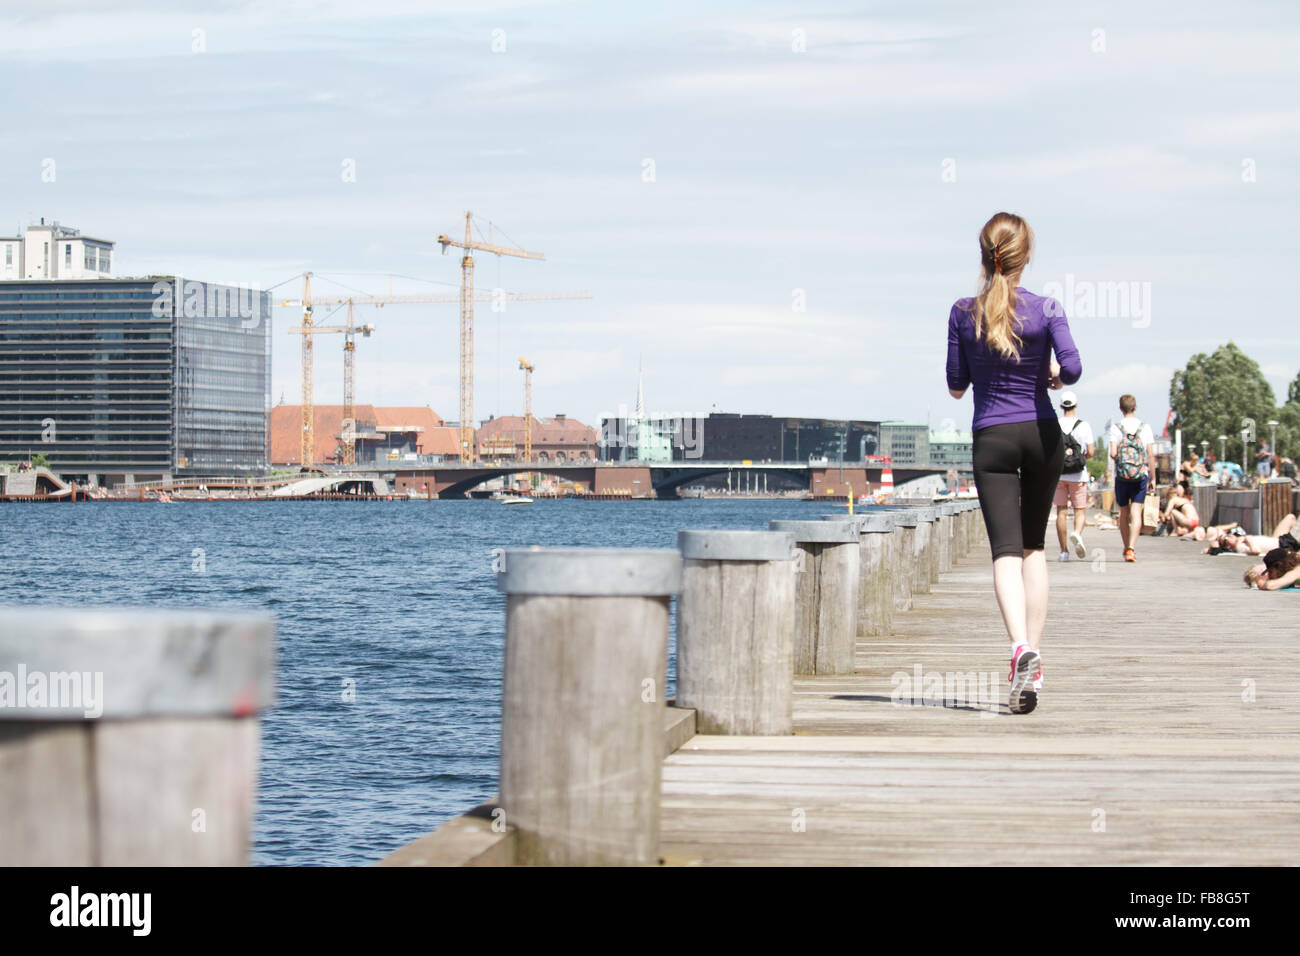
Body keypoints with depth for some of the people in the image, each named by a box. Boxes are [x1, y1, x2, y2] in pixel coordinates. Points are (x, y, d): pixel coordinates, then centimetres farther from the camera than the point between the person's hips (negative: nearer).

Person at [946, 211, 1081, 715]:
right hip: (1041, 431, 1)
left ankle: (1021, 648, -31)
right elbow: (1072, 367, -17)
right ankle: (1032, 655, 11)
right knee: (1034, 546, 15)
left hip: (991, 437, -1)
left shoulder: (964, 313, -3)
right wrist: (1053, 377, 6)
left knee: (1005, 550, -8)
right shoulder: (1046, 309, -5)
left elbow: (956, 386, 1)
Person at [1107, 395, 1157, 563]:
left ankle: (1126, 548, 24)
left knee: (1124, 513, 14)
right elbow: (1151, 455, 1)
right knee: (1136, 513, -4)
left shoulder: (1116, 428, -2)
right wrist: (1153, 477, 8)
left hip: (1122, 475, 0)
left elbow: (1113, 453, -11)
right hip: (1141, 475, 0)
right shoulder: (1145, 428, 2)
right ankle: (1131, 549, -19)